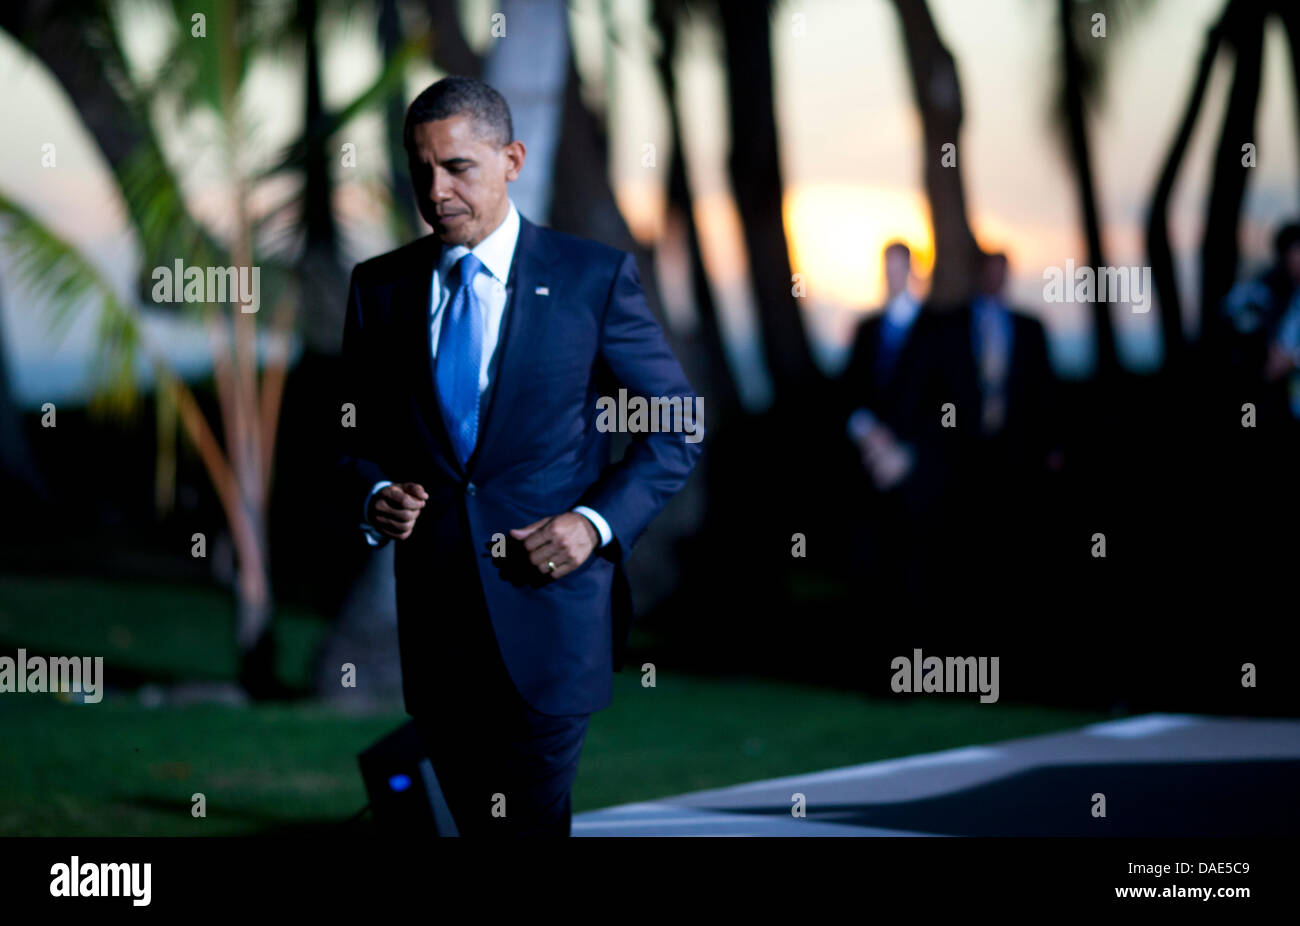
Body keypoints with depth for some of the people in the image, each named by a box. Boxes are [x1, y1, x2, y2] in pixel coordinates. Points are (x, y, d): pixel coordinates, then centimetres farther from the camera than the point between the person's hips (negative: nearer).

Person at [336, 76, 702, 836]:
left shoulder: (594, 277, -2)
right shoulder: (380, 287, 7)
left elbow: (679, 429, 2)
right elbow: (358, 435, 16)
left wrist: (598, 521, -11)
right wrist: (374, 495, -6)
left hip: (547, 613, -3)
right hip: (435, 622, 3)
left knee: (532, 821, -5)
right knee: (472, 825, 12)